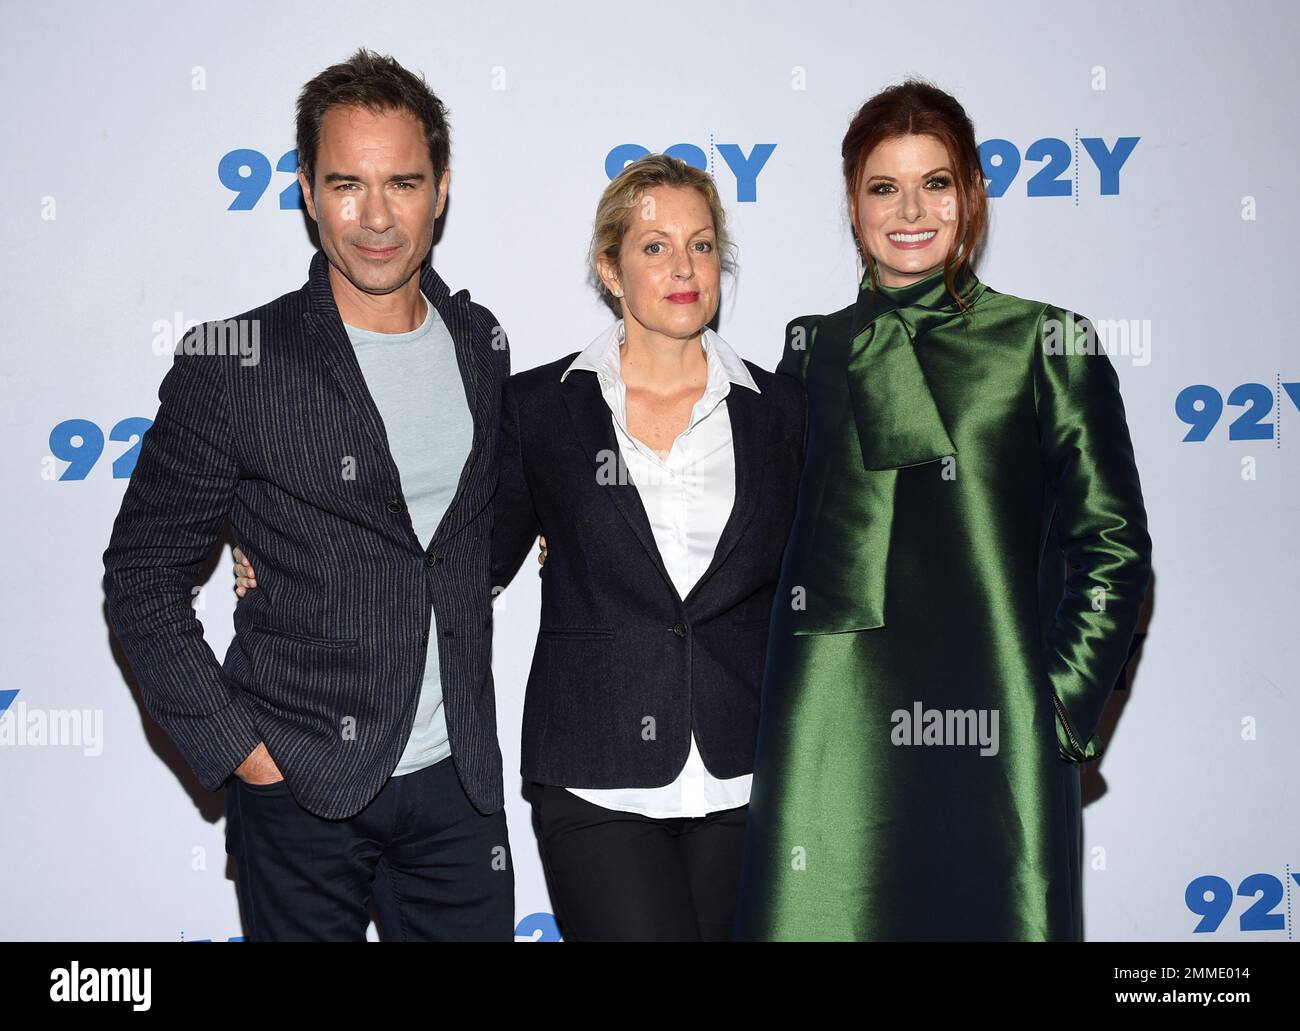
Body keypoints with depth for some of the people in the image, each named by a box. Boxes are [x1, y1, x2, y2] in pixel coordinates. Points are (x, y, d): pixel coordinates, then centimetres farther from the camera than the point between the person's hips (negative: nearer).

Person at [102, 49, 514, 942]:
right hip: (302, 795, -3)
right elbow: (143, 575, -5)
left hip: (460, 780, 4)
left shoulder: (481, 345, 5)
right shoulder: (232, 365, -10)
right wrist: (235, 748, -10)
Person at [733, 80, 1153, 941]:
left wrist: (1063, 708, -4)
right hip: (832, 740, 2)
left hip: (991, 742, -2)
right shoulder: (814, 349, 11)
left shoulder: (1046, 344, 3)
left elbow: (1111, 544, 1)